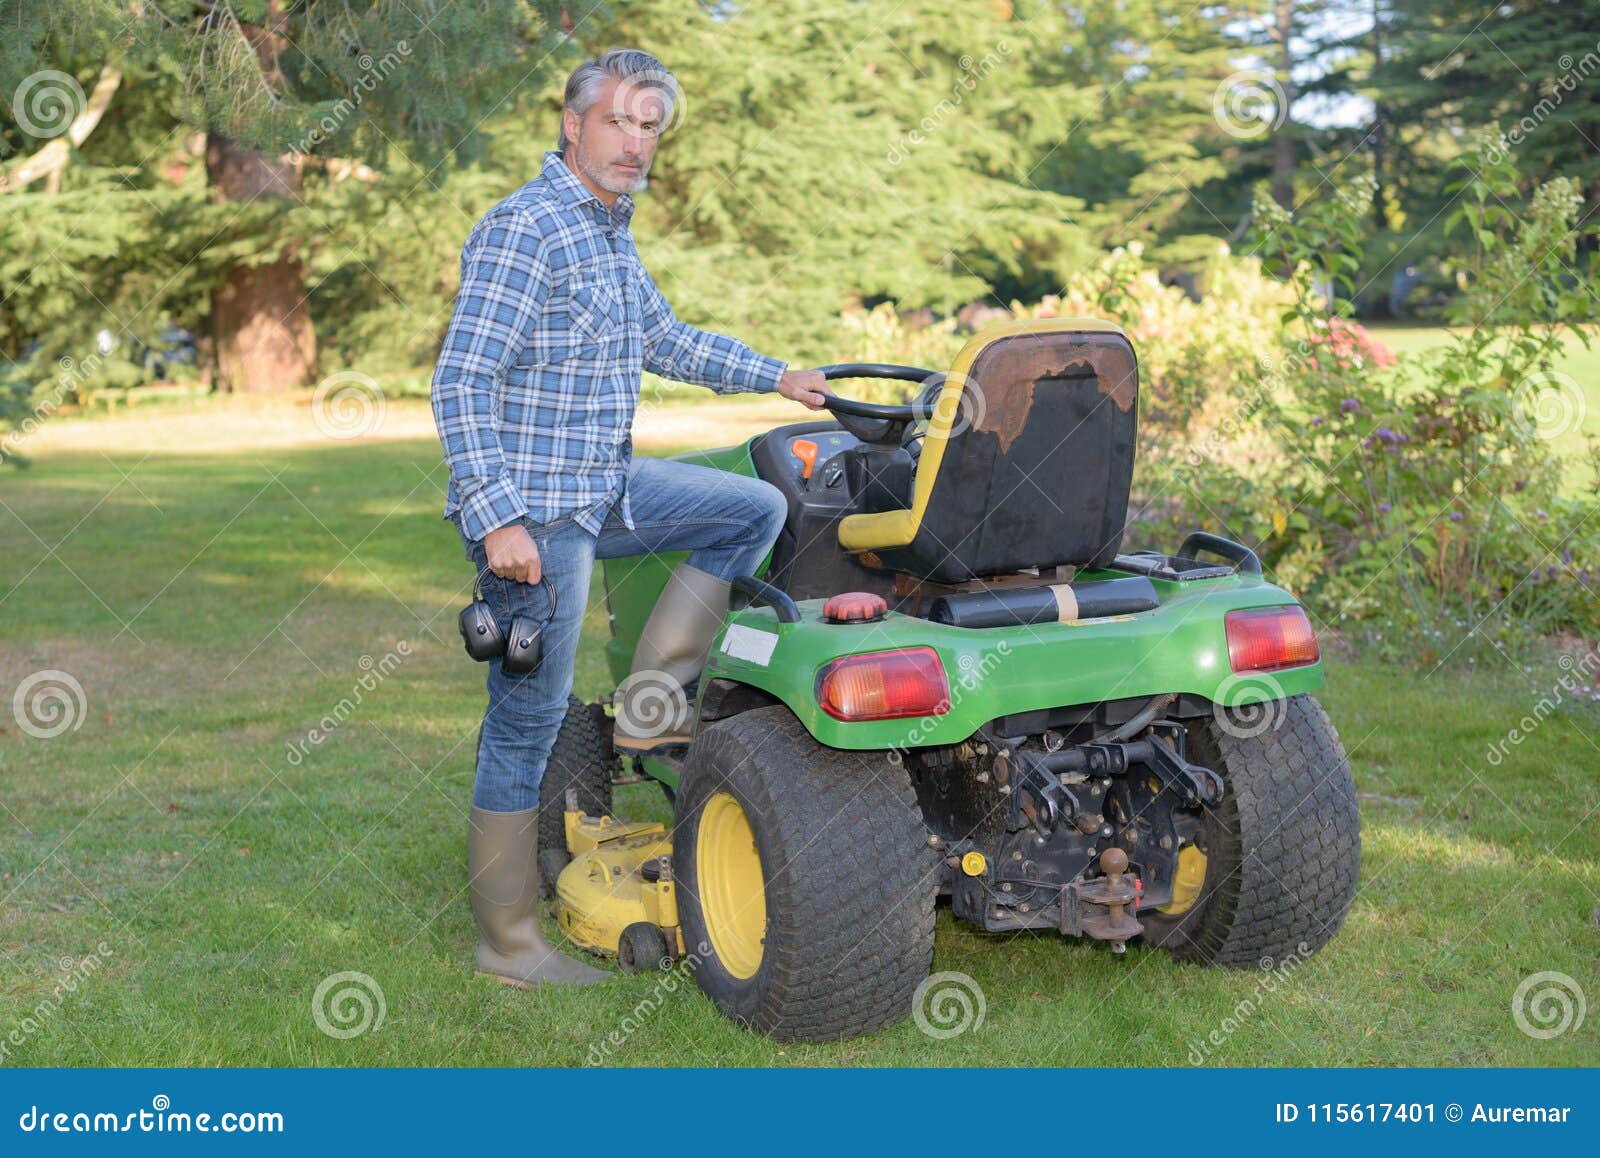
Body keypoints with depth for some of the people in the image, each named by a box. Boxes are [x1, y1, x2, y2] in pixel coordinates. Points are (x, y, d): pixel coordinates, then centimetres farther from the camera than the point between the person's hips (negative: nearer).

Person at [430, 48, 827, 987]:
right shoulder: (525, 230, -16)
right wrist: (498, 518, -26)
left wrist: (775, 377, 32)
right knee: (529, 722, -3)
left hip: (605, 488, 9)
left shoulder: (612, 231, 14)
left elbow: (665, 338, 30)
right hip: (533, 508, -9)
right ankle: (510, 943, 9)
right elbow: (461, 383, -21)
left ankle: (655, 699, 8)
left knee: (756, 509, 10)